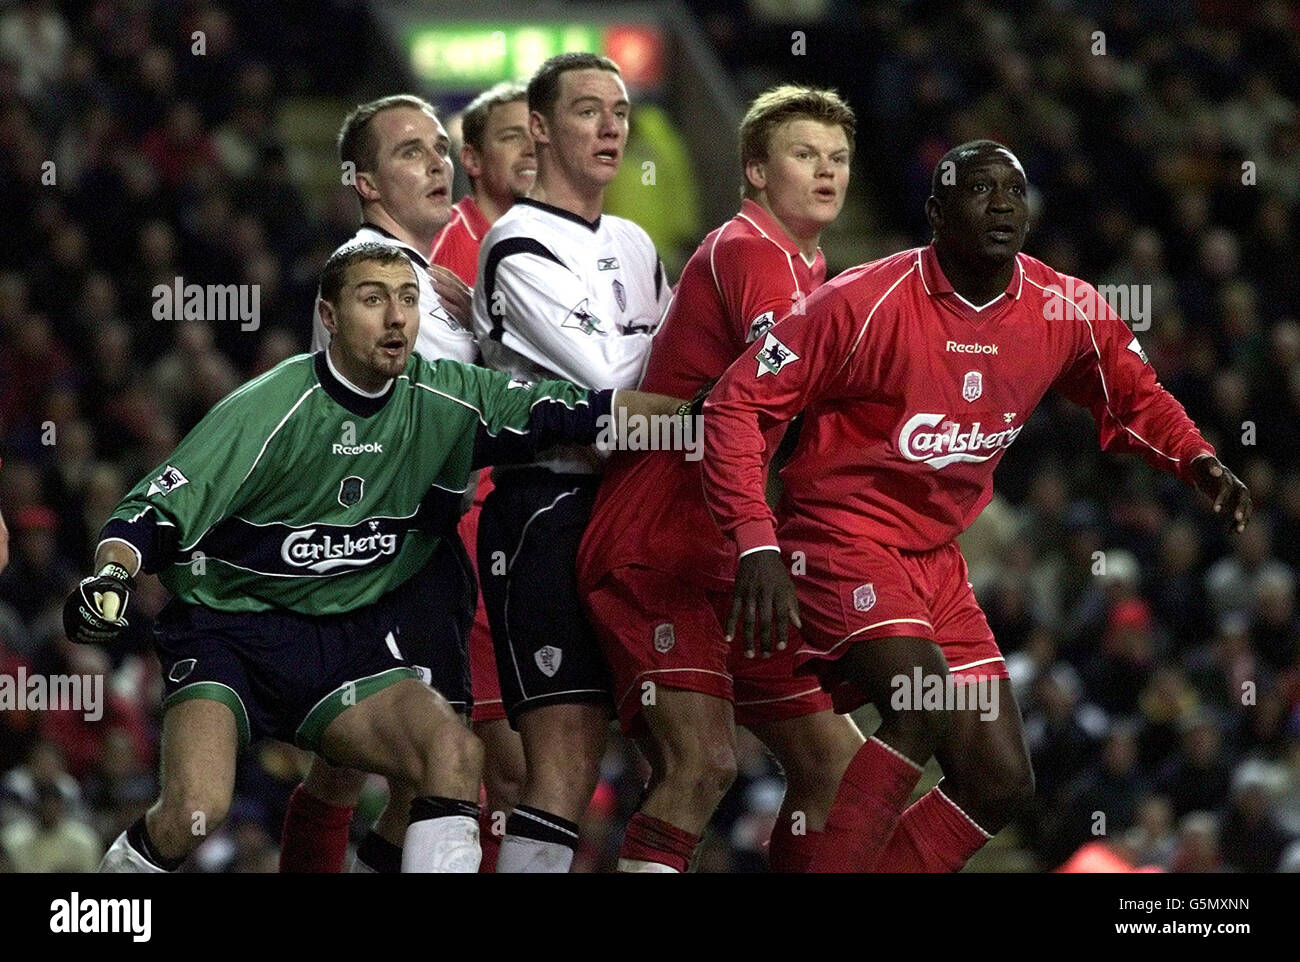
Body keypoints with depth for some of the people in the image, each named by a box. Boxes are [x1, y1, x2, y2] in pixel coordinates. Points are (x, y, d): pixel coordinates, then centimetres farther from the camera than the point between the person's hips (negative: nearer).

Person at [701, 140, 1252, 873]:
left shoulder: (1066, 312, -2)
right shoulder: (867, 302, -18)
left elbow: (1135, 398, 18)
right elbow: (738, 404, -16)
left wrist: (1198, 460, -3)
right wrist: (758, 544, -26)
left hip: (936, 559, 7)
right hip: (842, 539, -7)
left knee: (1002, 784, 3)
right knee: (927, 704, -31)